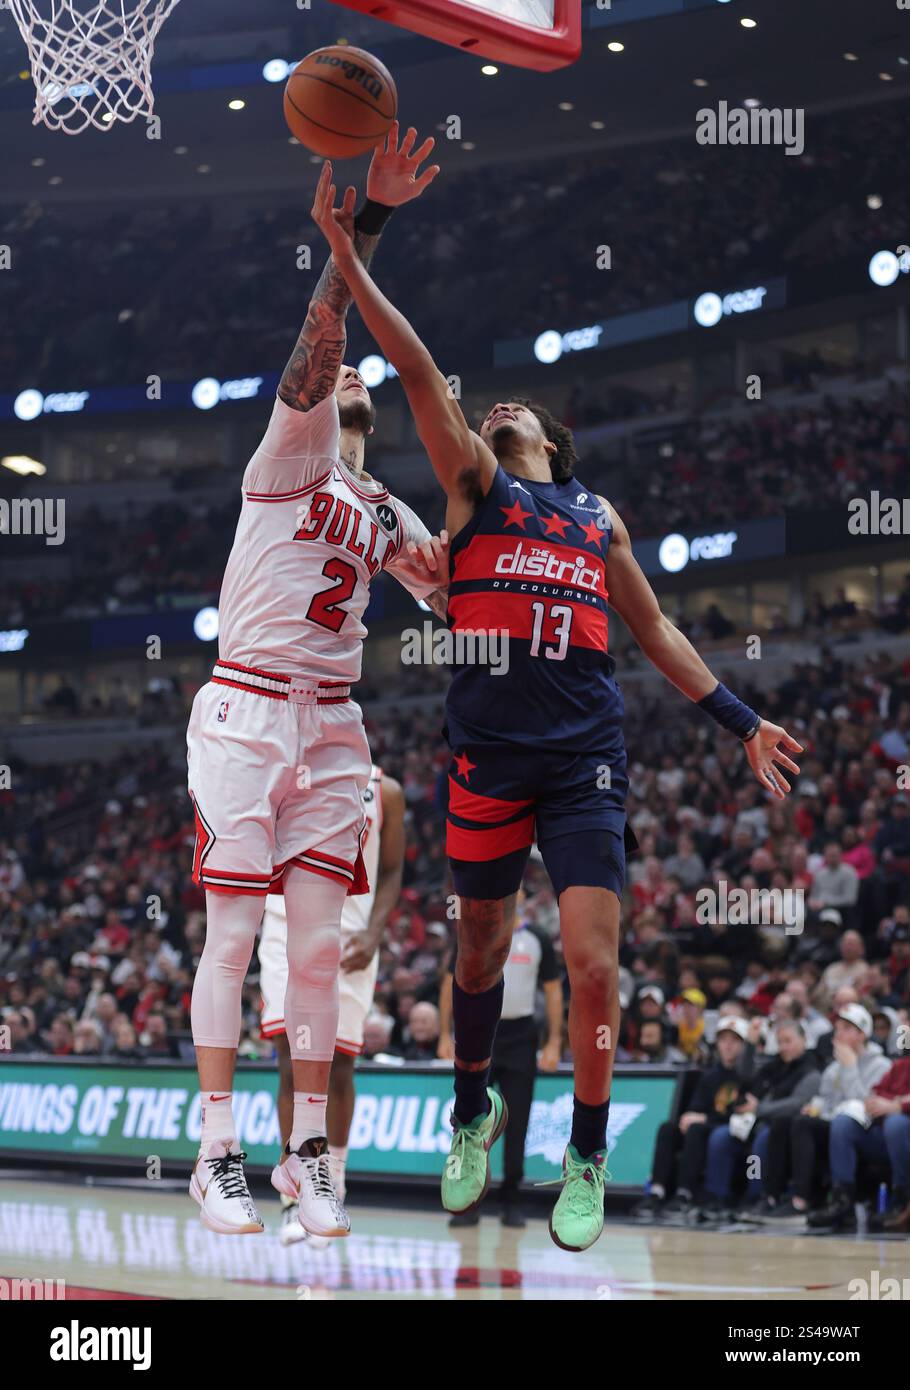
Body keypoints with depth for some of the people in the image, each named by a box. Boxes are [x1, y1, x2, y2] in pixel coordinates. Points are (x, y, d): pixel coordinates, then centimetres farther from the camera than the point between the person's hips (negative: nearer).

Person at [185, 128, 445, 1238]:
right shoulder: (291, 452, 0)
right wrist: (367, 219, -25)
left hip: (331, 728, 6)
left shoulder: (385, 513, 19)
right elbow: (317, 339, -15)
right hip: (246, 714, -6)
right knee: (232, 934, -6)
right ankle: (217, 1156, -3)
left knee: (318, 944, 1)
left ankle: (308, 1156, 5)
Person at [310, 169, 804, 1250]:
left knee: (592, 962, -10)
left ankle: (587, 1157, 5)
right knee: (481, 947, 11)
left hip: (585, 761, 1)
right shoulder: (474, 485, 9)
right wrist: (349, 262, -11)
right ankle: (473, 1111, 36)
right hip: (488, 752, -1)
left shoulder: (598, 517, 17)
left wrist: (743, 723, 16)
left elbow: (655, 632, 21)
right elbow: (419, 374, -2)